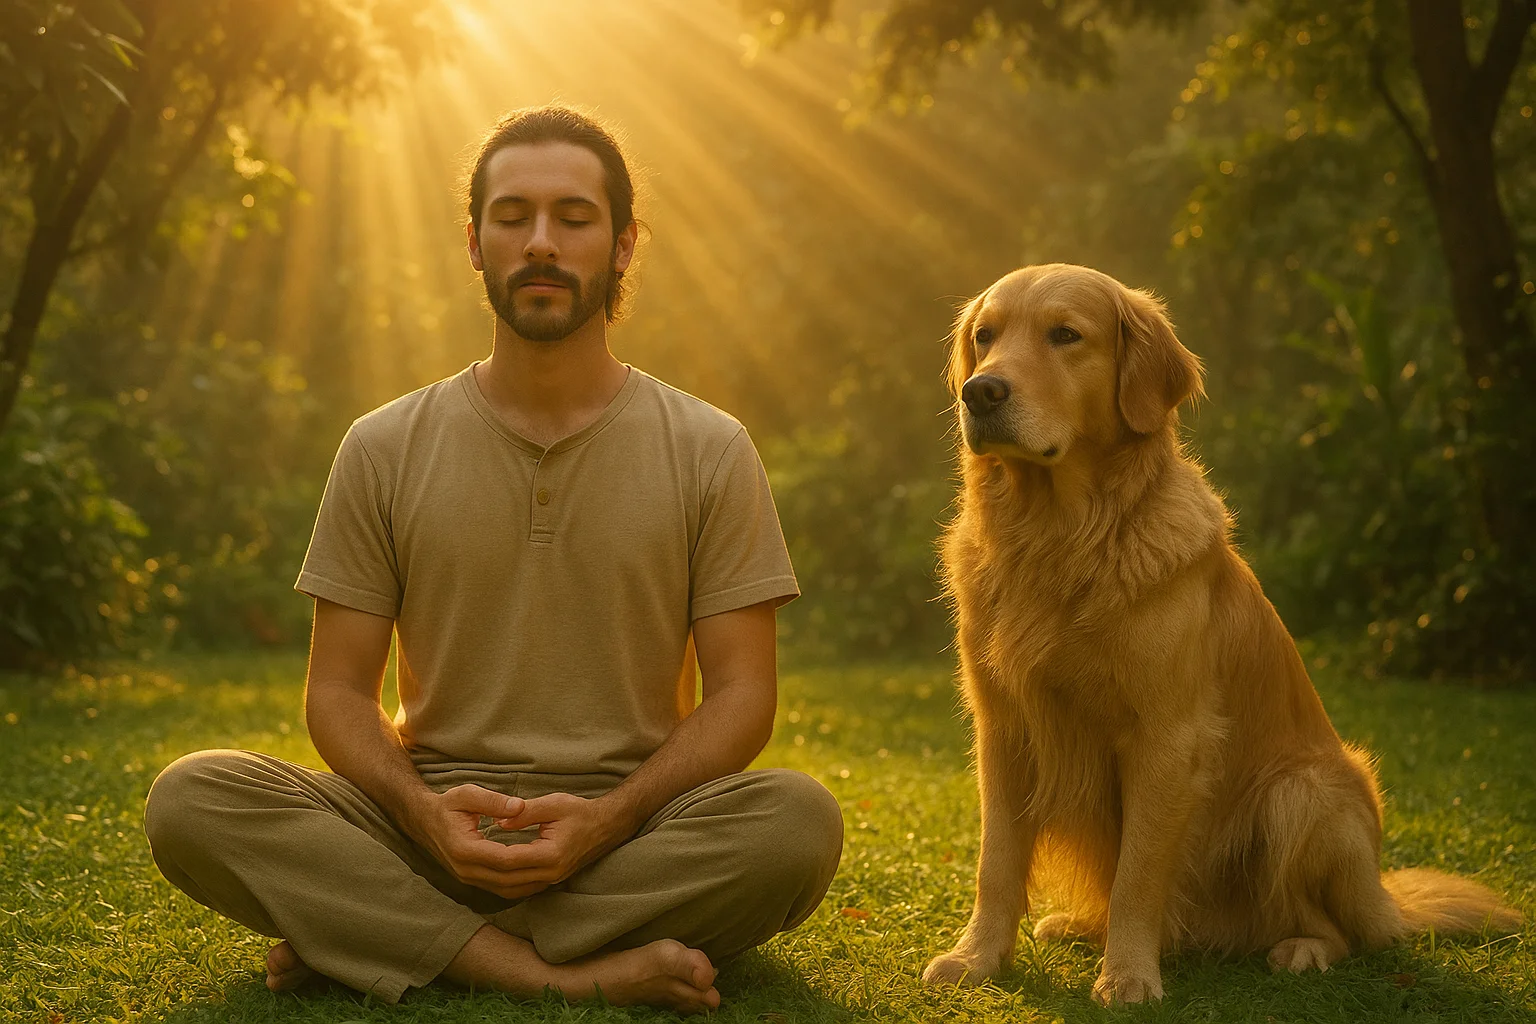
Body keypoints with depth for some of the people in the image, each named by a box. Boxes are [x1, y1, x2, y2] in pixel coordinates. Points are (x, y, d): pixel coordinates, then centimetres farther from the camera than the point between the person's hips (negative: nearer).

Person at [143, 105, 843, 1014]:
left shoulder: (709, 452, 4)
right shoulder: (386, 450, 7)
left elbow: (742, 693, 0)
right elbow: (339, 691, 6)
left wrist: (605, 819, -18)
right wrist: (423, 811, -16)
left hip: (634, 832, 0)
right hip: (429, 830, 1)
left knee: (799, 820, -33)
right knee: (190, 801, -24)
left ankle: (364, 935, -25)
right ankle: (574, 972, -30)